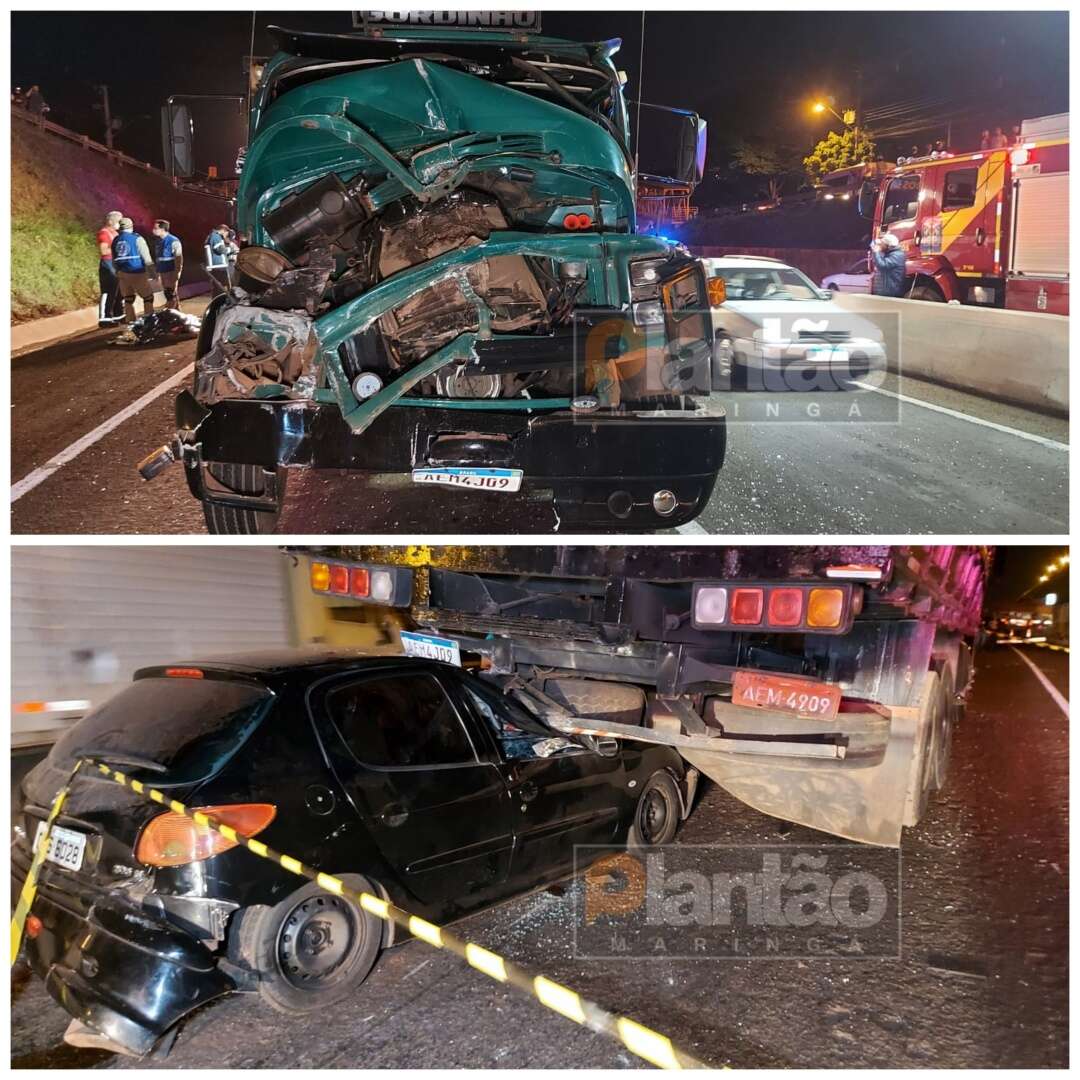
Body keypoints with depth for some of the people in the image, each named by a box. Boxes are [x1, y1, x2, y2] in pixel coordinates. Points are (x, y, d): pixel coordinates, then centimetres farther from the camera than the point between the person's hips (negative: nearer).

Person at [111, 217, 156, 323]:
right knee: (148, 297, 7)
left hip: (123, 274, 5)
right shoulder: (137, 239, -8)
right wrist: (151, 274, -4)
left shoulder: (116, 240, 8)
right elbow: (147, 259, -11)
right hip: (137, 274, -5)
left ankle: (130, 320, 16)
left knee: (128, 298, 15)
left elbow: (114, 260, 13)